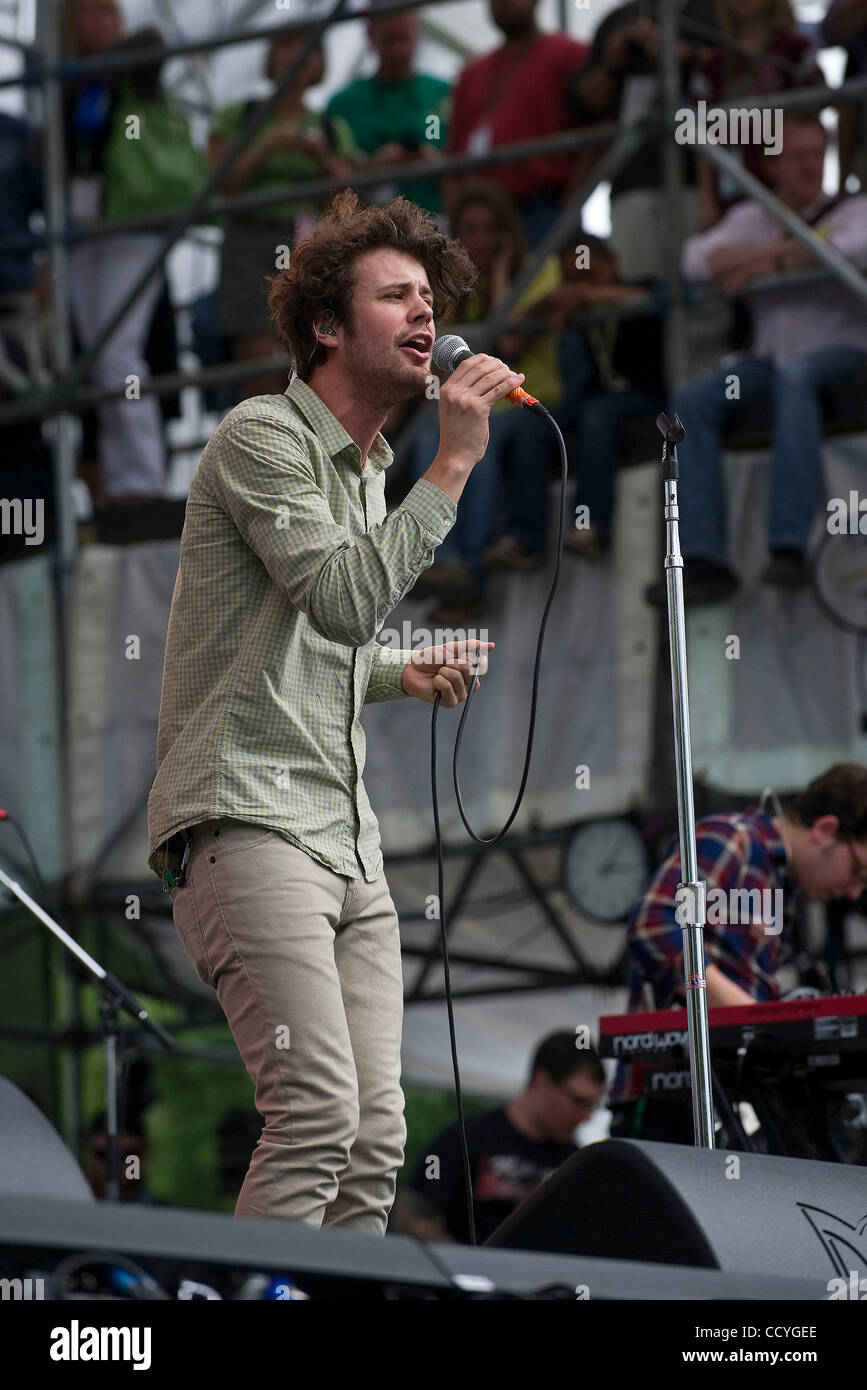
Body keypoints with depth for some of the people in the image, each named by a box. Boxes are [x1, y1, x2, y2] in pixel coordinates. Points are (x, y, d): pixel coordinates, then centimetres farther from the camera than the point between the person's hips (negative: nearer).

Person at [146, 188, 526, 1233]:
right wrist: (455, 461, -17)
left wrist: (402, 675, 20)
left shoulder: (368, 469, 23)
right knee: (319, 1110, -21)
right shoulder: (263, 438, -5)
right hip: (246, 823, -9)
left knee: (375, 1139, 0)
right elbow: (343, 599, -20)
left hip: (347, 842, 9)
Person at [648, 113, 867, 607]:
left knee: (795, 372, -39)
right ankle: (704, 562, -30)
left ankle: (790, 547, -45)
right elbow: (698, 259, 0)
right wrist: (801, 246, -10)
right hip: (771, 359, 4)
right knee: (693, 398, -23)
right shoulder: (753, 218, 18)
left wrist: (772, 259, -16)